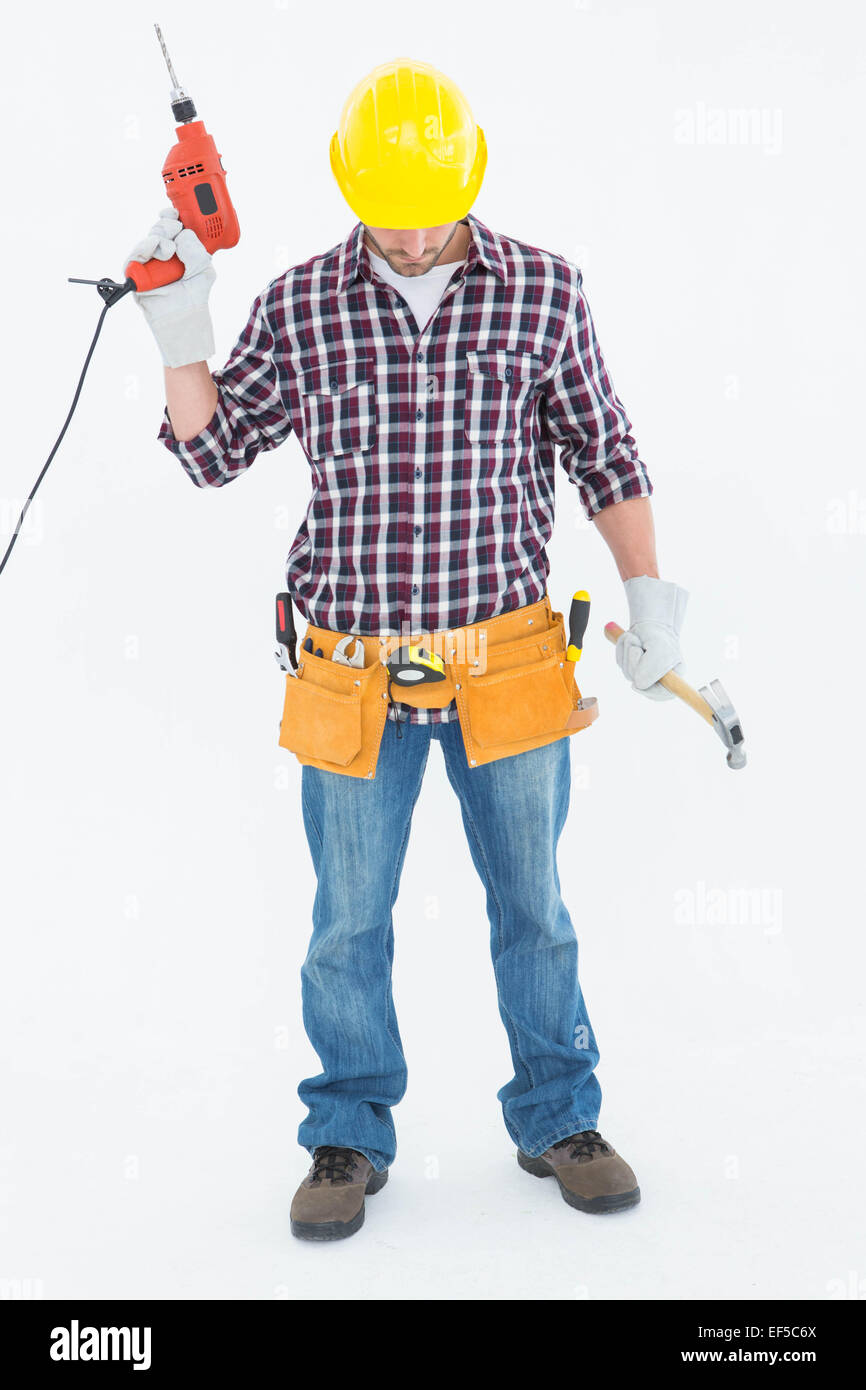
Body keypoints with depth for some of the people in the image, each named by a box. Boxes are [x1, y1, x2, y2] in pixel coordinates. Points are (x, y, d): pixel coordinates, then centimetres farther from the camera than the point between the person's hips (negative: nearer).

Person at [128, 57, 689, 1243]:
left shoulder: (544, 293, -1)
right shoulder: (299, 309, -2)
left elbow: (604, 453, 7)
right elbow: (211, 452, 6)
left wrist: (648, 589, 1)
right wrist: (179, 333, -7)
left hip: (509, 668, 0)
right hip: (356, 676, 0)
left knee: (533, 908, 13)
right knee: (349, 923, 9)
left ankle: (557, 1122, 34)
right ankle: (350, 1139, 30)